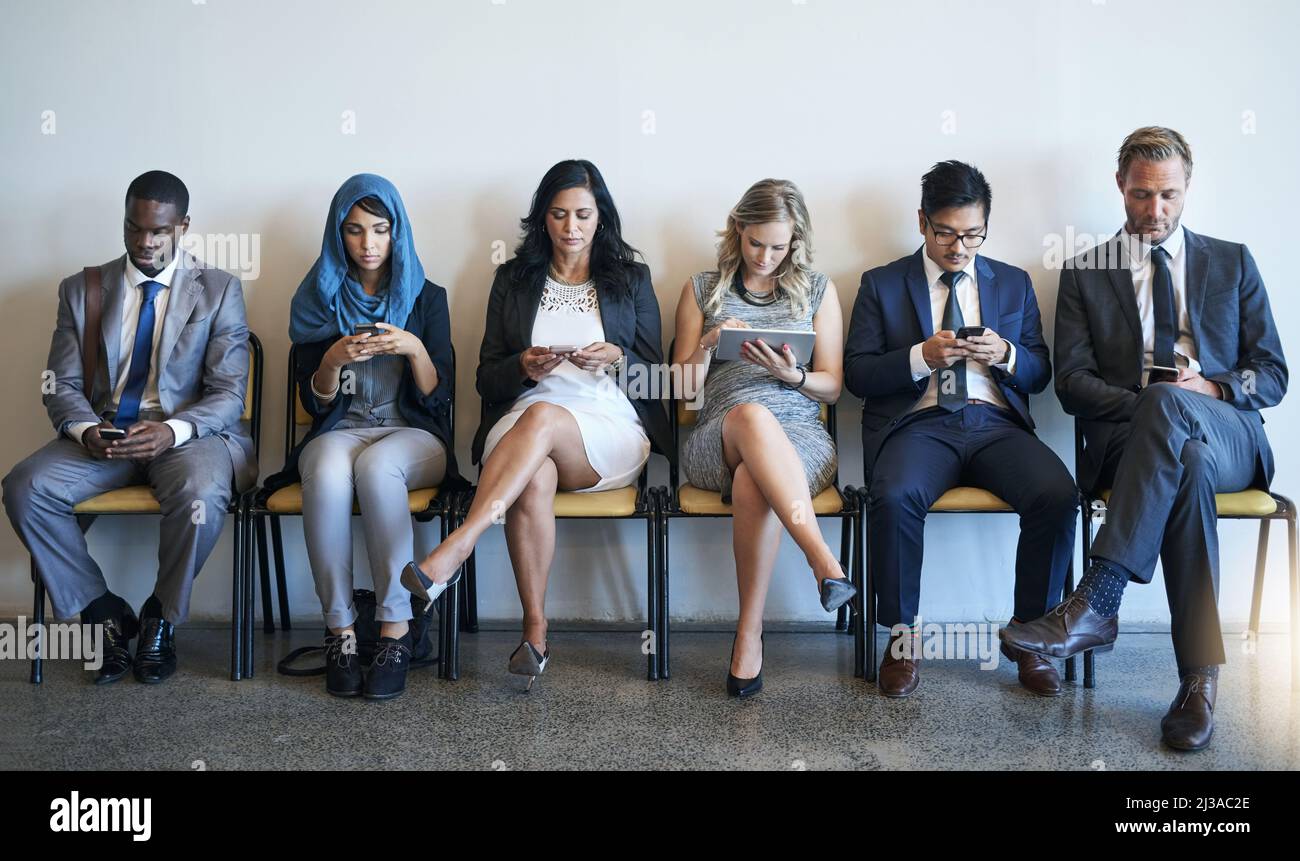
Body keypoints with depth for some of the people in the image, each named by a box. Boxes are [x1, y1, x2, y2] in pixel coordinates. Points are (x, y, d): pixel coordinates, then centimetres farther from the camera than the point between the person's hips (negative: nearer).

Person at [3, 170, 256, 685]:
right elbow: (62, 385, 8)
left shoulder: (219, 290, 4)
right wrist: (85, 430, -16)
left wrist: (172, 430, -24)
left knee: (200, 495, -36)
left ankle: (161, 619, -8)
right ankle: (106, 614, -5)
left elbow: (229, 394, -4)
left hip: (186, 434, -3)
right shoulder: (82, 290, 12)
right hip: (102, 434, 3)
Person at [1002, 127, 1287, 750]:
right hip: (1128, 438, 0)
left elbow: (1272, 376, 13)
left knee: (1168, 402, -37)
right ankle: (1200, 675, -38)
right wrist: (1145, 405, -14)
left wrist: (1212, 389, -9)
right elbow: (1073, 384, 4)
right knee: (1188, 464, -39)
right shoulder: (1084, 272, 16)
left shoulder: (1233, 263, 20)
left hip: (1229, 436, 0)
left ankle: (1094, 606, -45)